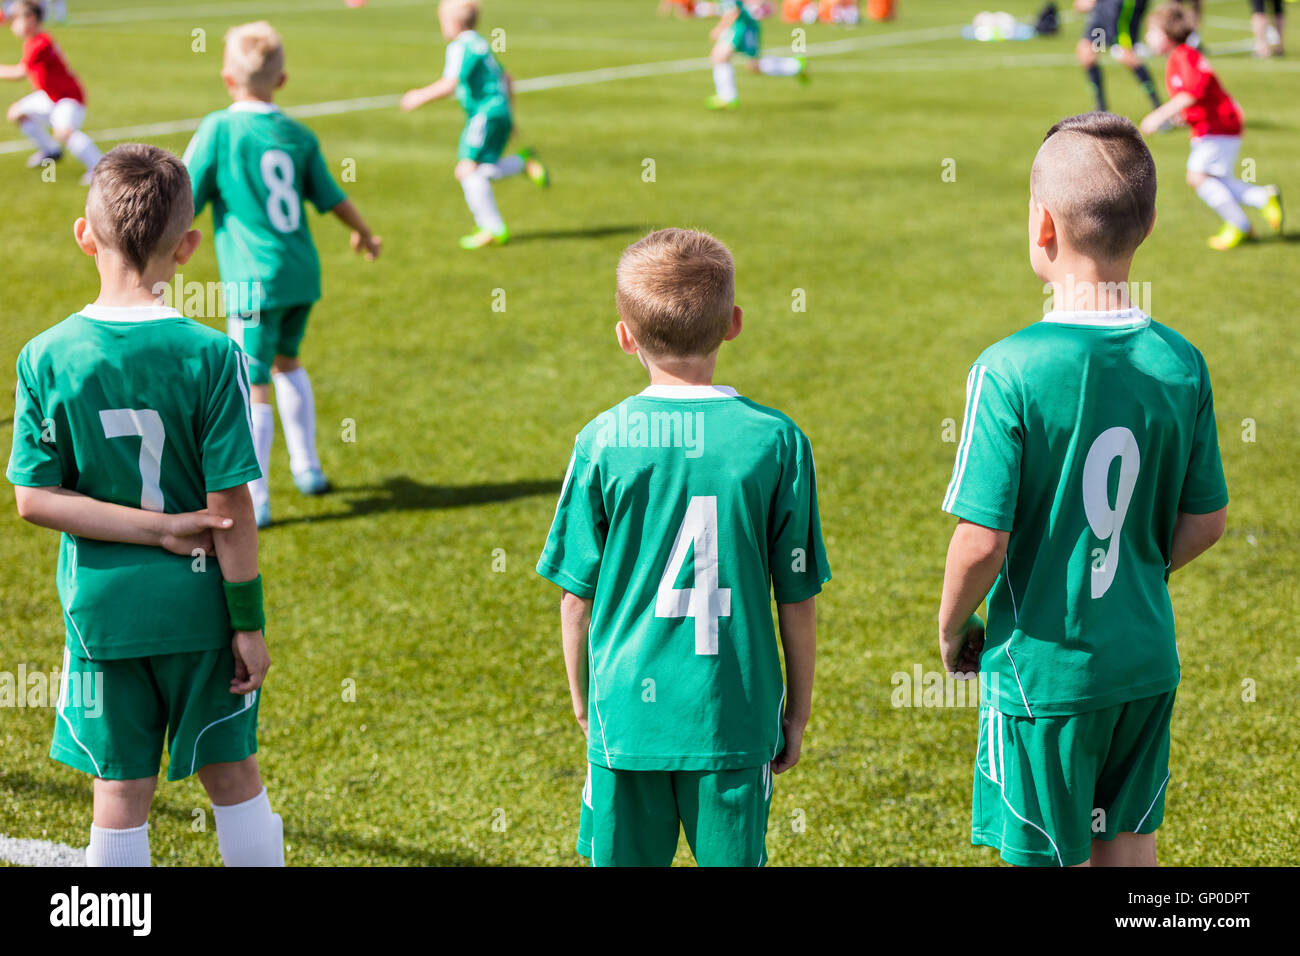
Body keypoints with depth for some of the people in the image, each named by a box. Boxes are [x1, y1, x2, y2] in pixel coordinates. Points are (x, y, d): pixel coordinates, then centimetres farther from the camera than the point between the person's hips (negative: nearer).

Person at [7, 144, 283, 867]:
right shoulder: (211, 356, -14)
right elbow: (230, 506, -12)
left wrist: (160, 527, -9)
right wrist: (249, 622, -3)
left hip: (102, 610, 1)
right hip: (199, 605, -1)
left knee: (121, 795, 10)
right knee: (234, 776, 14)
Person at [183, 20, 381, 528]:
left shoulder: (218, 129, -9)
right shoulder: (298, 135, 5)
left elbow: (185, 202, -9)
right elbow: (331, 198, 14)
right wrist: (365, 234, 32)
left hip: (254, 279, -6)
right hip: (303, 274, 6)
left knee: (254, 387, -1)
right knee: (287, 362, 27)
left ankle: (254, 501, 2)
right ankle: (307, 468, 34)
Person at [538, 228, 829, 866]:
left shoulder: (603, 442, -8)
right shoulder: (776, 441, -7)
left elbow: (576, 597, -1)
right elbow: (797, 600, -2)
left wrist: (582, 699, 14)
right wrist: (798, 710, 11)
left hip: (628, 713, 0)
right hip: (738, 718, 0)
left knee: (624, 859, 12)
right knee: (733, 858, 12)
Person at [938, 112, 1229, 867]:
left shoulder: (1010, 372, -20)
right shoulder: (1181, 364, -5)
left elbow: (983, 540, -19)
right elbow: (1205, 522, 3)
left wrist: (952, 629, -1)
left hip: (1044, 668, -4)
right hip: (1147, 661, 5)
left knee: (1051, 857, 10)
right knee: (1131, 850, 19)